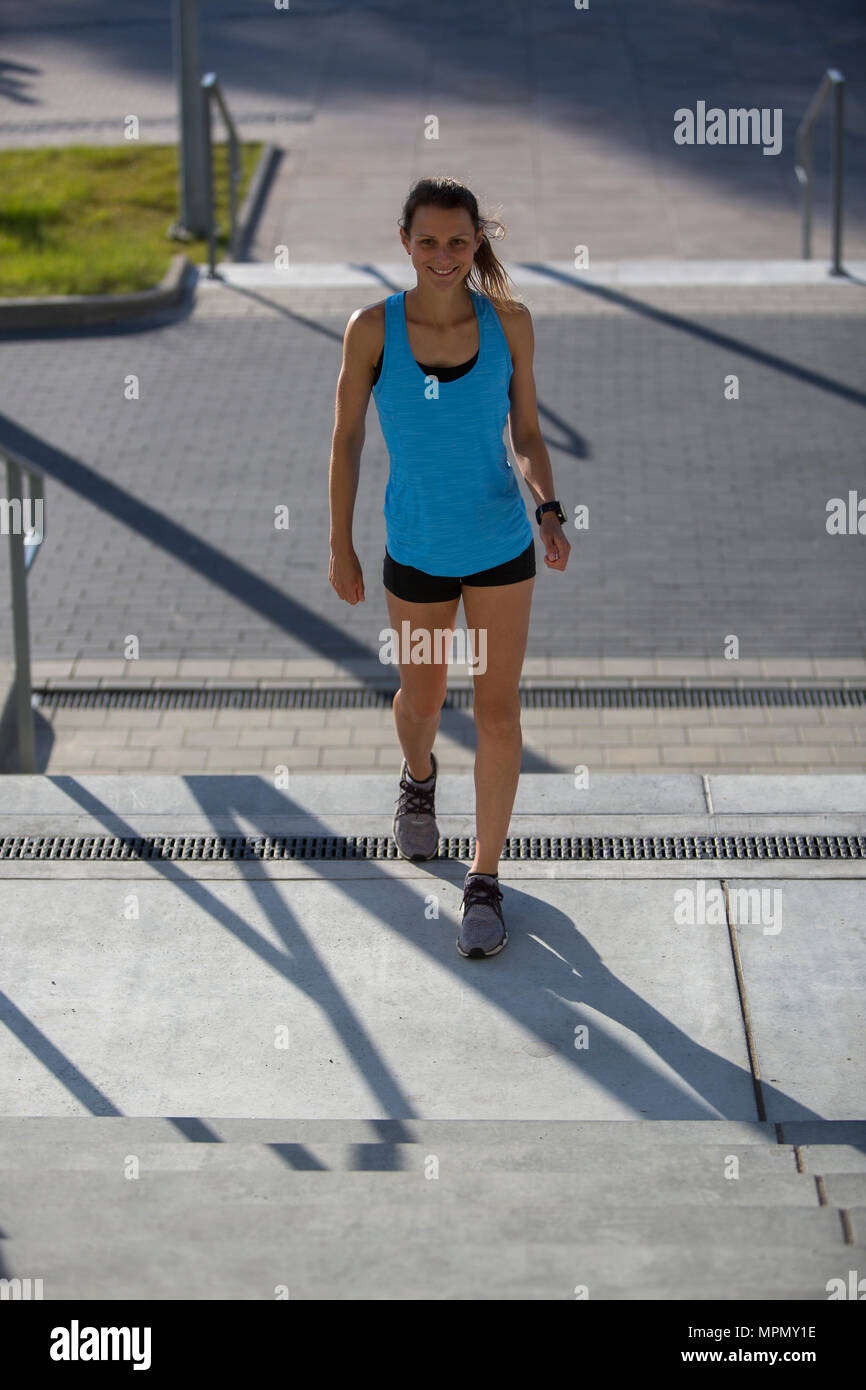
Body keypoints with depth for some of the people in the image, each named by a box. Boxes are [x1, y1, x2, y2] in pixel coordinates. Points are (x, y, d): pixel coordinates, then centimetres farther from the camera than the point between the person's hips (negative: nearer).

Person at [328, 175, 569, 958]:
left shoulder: (509, 323, -10)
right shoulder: (373, 329, -13)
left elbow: (527, 433, 1)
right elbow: (347, 438, -3)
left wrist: (549, 510, -15)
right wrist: (340, 546, -1)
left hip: (503, 547, 0)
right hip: (416, 550, 0)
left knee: (498, 710, 2)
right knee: (421, 696, 19)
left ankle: (486, 881, 15)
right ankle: (419, 778, 56)